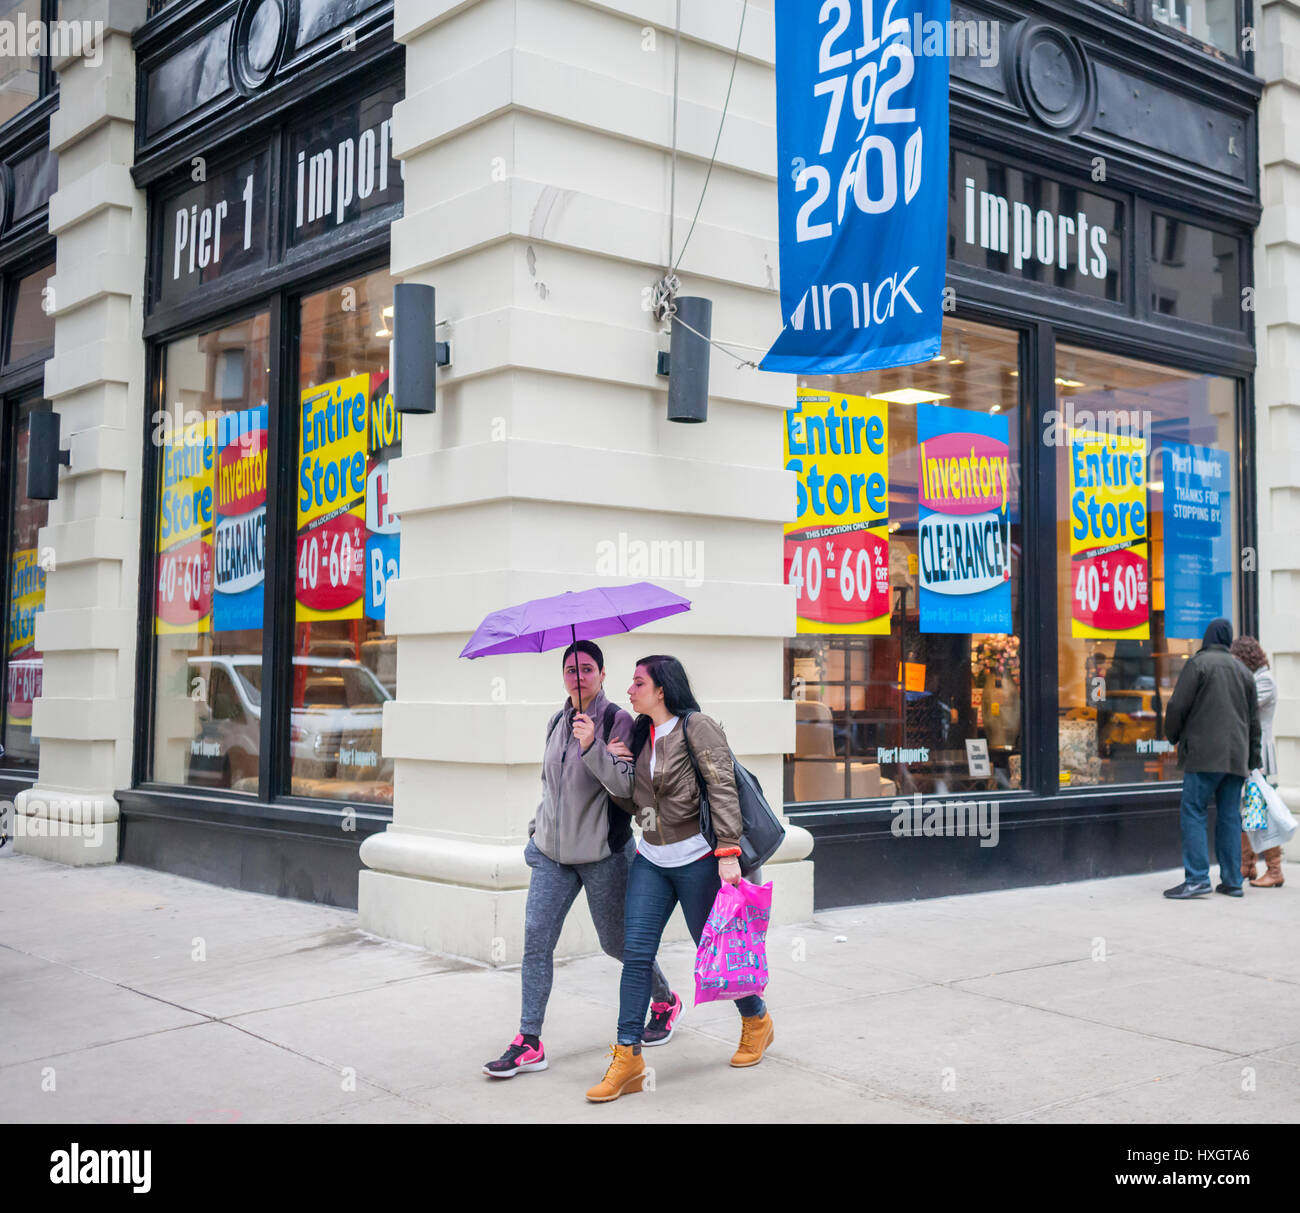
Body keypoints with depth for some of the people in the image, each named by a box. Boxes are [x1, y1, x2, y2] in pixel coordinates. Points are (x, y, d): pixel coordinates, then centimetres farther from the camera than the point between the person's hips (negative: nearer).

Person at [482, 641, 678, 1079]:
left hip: (602, 850, -5)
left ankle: (666, 1001, 34)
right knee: (536, 937, -5)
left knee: (615, 940, 7)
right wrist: (539, 826, 19)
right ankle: (529, 1043, -1)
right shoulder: (556, 722, 10)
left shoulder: (617, 721, -10)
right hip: (552, 849, 5)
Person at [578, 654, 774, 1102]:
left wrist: (728, 851, -21)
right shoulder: (641, 734, 10)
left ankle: (756, 1021, 34)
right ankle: (628, 1058, 0)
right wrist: (593, 747, -7)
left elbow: (723, 789, -15)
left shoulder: (696, 726, -10)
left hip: (697, 859, -6)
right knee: (635, 953, -3)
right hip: (650, 860, 6)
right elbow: (626, 790, 1)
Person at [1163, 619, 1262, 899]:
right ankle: (1232, 881, 8)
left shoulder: (1199, 662, -3)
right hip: (1236, 756, 7)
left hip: (1205, 754, -6)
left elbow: (1178, 705, -7)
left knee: (1193, 813, -7)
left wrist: (1172, 735, 10)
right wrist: (1252, 758, 25)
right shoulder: (1243, 670, 17)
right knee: (1230, 816, 8)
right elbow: (1254, 718, 20)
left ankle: (1197, 878, -14)